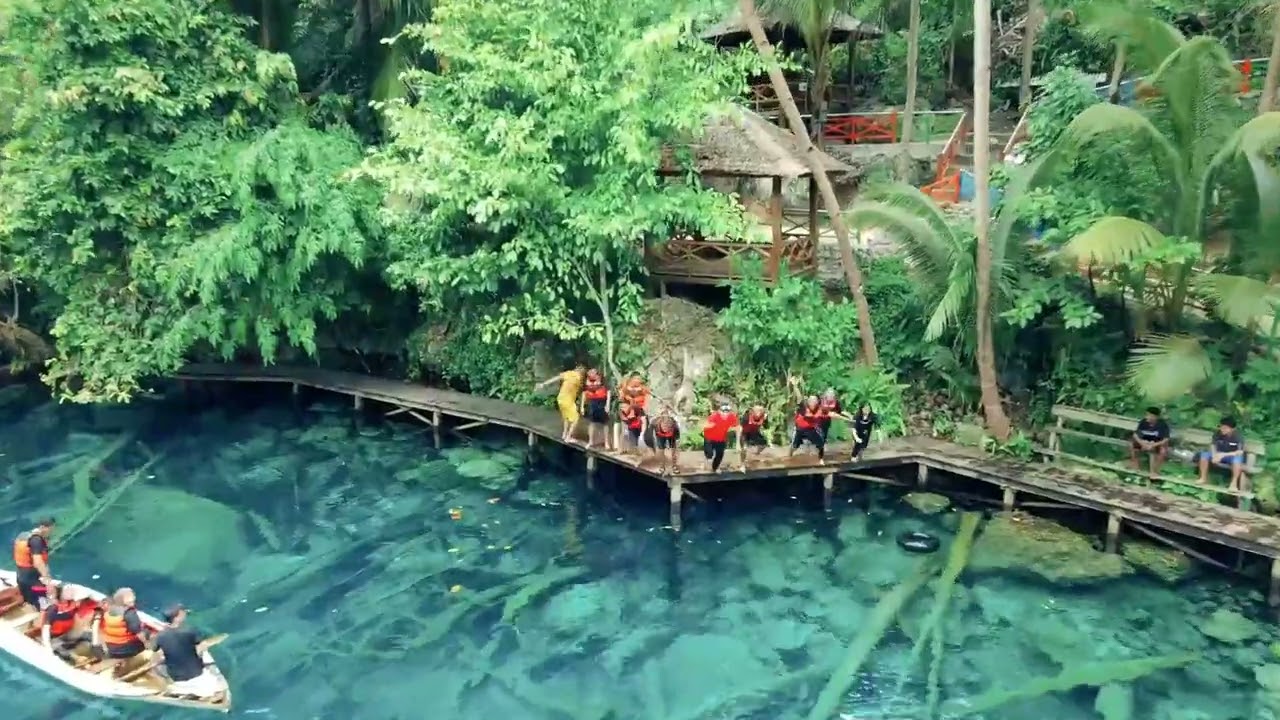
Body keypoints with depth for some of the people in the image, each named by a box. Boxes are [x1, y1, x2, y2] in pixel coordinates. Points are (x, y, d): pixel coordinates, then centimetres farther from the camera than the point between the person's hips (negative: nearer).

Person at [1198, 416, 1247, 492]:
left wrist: (1223, 454, -36)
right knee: (1204, 454, -22)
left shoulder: (1238, 436, -21)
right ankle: (1203, 478, -9)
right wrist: (1214, 455, -25)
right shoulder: (1218, 433, -12)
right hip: (1219, 455, 4)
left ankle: (1234, 484, -31)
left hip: (1232, 456, -4)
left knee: (1237, 458, -39)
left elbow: (1240, 452, -27)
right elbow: (1213, 445, -4)